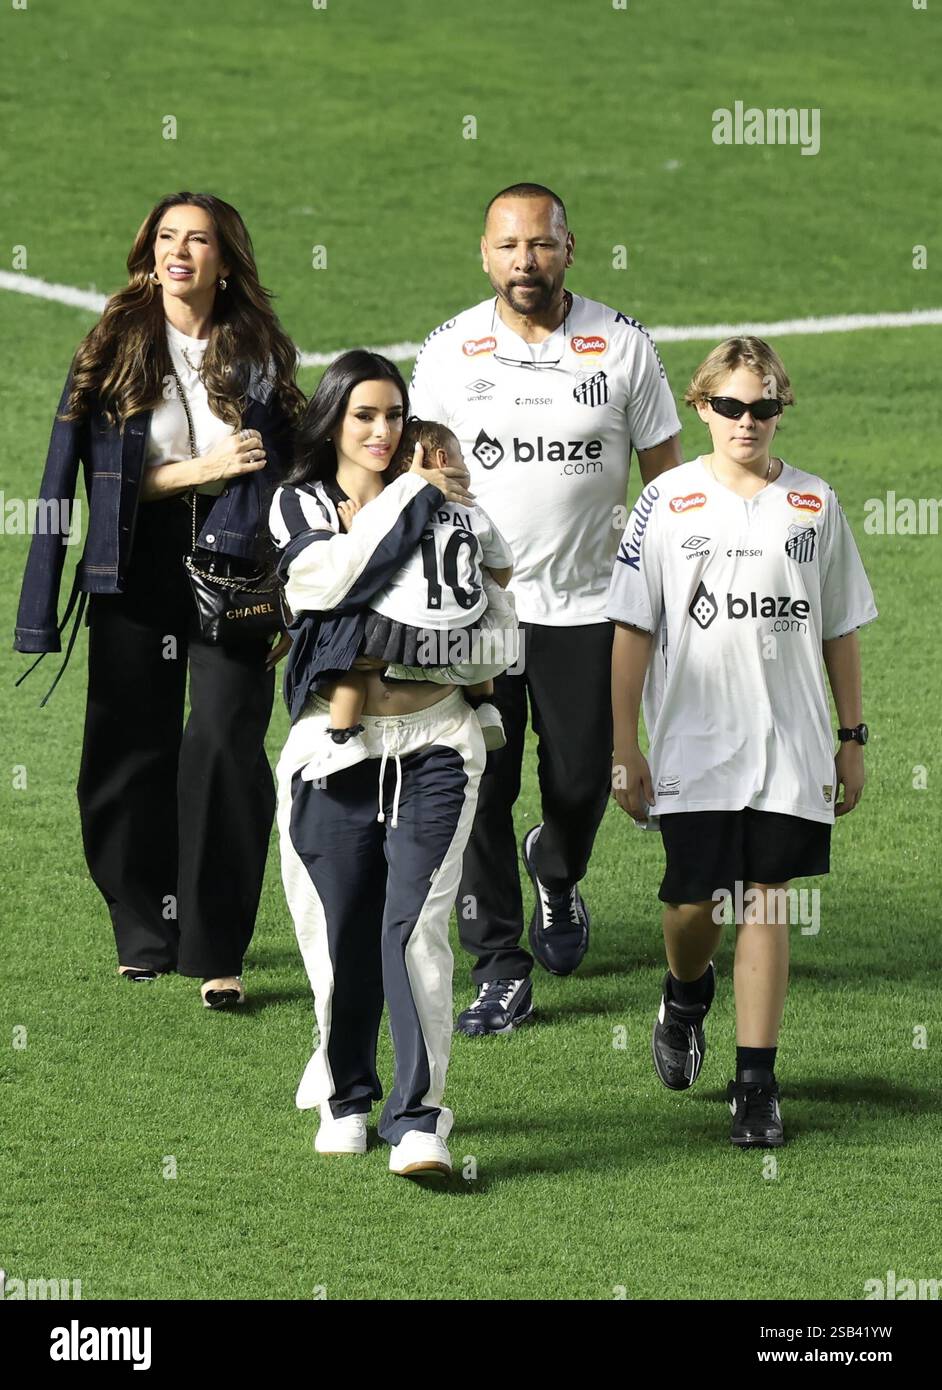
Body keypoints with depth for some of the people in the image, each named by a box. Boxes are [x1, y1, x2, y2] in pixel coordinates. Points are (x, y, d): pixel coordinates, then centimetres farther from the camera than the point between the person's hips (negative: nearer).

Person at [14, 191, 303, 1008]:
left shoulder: (260, 353, 5)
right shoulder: (113, 350, 5)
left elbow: (280, 476, 4)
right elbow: (93, 473, 1)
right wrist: (197, 471, -9)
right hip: (134, 575, 1)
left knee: (225, 749, -11)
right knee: (131, 754, 3)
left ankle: (218, 952, -8)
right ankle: (146, 939, 17)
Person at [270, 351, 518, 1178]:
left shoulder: (448, 508, 11)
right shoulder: (298, 507, 7)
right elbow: (337, 577, -15)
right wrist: (411, 498, -10)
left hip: (433, 743, 0)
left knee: (416, 927, -12)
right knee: (343, 932, 3)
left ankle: (419, 1119, -15)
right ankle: (345, 1096, 25)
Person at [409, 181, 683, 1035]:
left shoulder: (623, 348, -3)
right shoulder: (450, 352, 0)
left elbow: (664, 476, 4)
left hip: (587, 604, 0)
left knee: (581, 781, 6)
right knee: (479, 788, -3)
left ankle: (557, 873, 41)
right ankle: (500, 968, 5)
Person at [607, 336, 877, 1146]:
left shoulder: (813, 505, 5)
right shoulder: (670, 503, 0)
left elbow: (840, 629, 11)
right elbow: (633, 629, 1)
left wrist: (852, 737, 9)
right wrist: (625, 746, -2)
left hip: (791, 746, 1)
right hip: (693, 745, -1)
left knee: (767, 905, -3)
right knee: (696, 904, 3)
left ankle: (756, 1085, 1)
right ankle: (686, 996, 38)